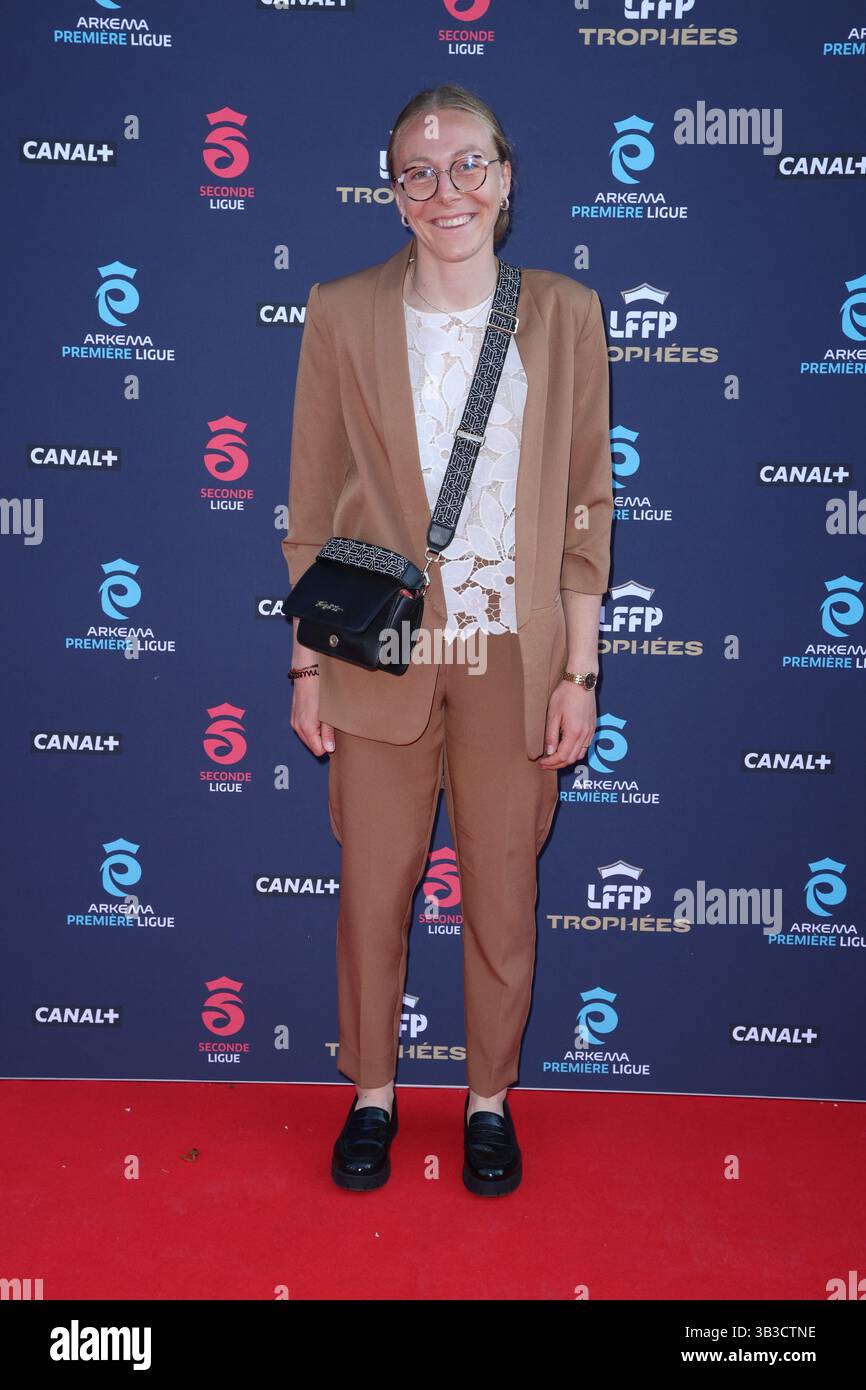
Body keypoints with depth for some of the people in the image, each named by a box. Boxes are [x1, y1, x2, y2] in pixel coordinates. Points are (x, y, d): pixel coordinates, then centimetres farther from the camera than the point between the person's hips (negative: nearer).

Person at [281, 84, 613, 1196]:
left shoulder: (564, 314, 2)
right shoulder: (341, 315, 1)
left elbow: (587, 507, 2)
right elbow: (311, 509, 3)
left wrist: (579, 671, -2)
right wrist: (306, 665, 1)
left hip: (515, 661, 0)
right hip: (380, 656, 0)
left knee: (504, 896, 12)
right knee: (372, 893, 11)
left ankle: (490, 1099, 35)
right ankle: (372, 1095, 35)